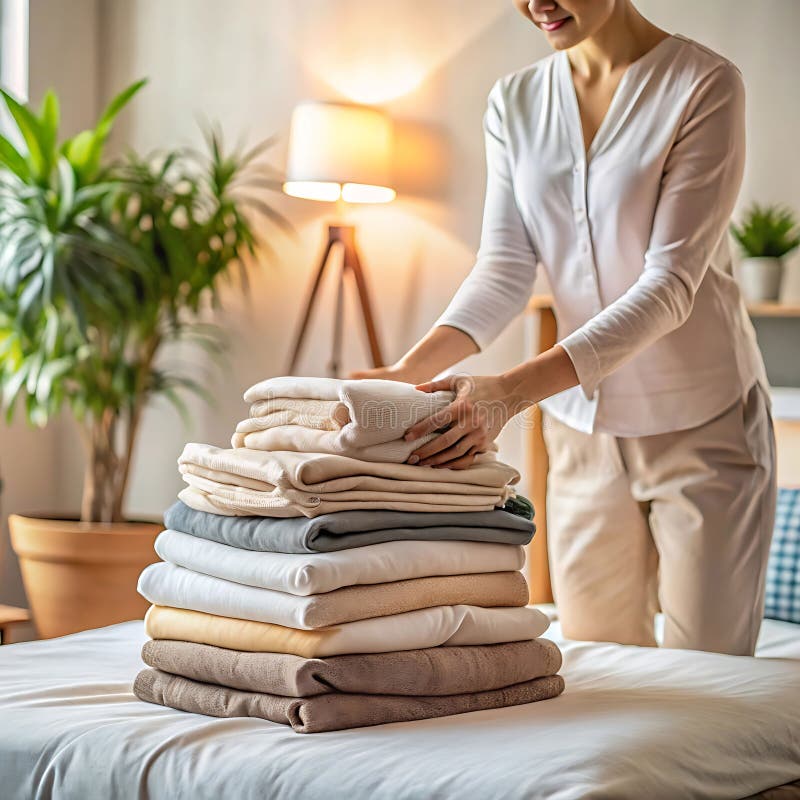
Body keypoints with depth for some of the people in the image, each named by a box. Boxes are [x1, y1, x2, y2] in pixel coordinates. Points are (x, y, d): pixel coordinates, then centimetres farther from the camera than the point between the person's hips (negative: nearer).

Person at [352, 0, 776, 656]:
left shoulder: (703, 85, -14)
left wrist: (513, 390, -32)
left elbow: (670, 285, -21)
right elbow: (504, 271, -3)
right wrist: (410, 372, -21)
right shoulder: (514, 103, 3)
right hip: (583, 425, 5)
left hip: (702, 424, -4)